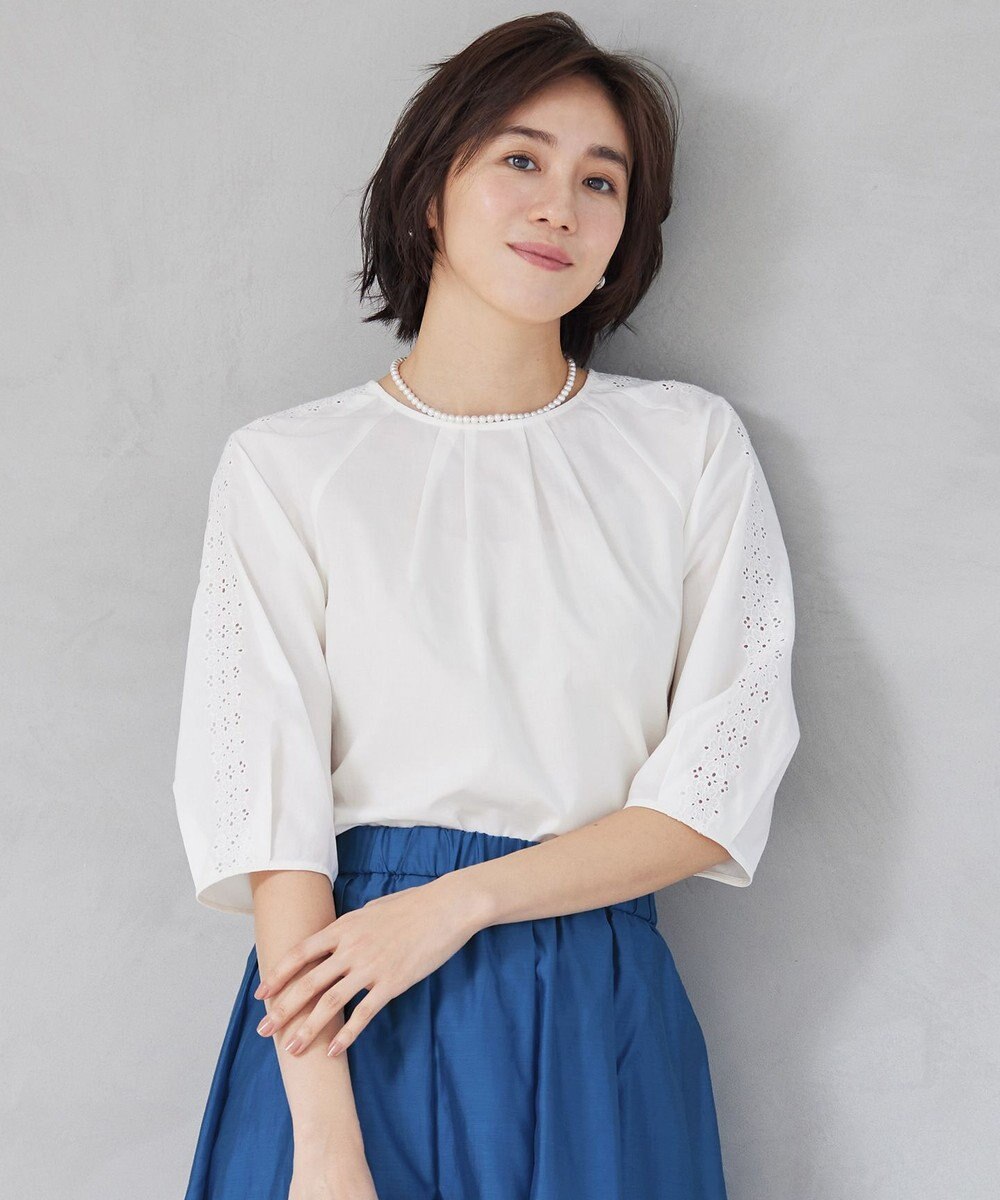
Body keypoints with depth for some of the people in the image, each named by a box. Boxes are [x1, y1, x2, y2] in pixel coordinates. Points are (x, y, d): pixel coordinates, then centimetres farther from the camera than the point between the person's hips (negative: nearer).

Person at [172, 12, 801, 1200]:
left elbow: (723, 790, -2)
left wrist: (459, 901, -13)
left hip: (597, 1012, 1)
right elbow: (265, 796, -9)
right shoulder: (285, 465, -1)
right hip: (349, 1016, -1)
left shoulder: (690, 445, 4)